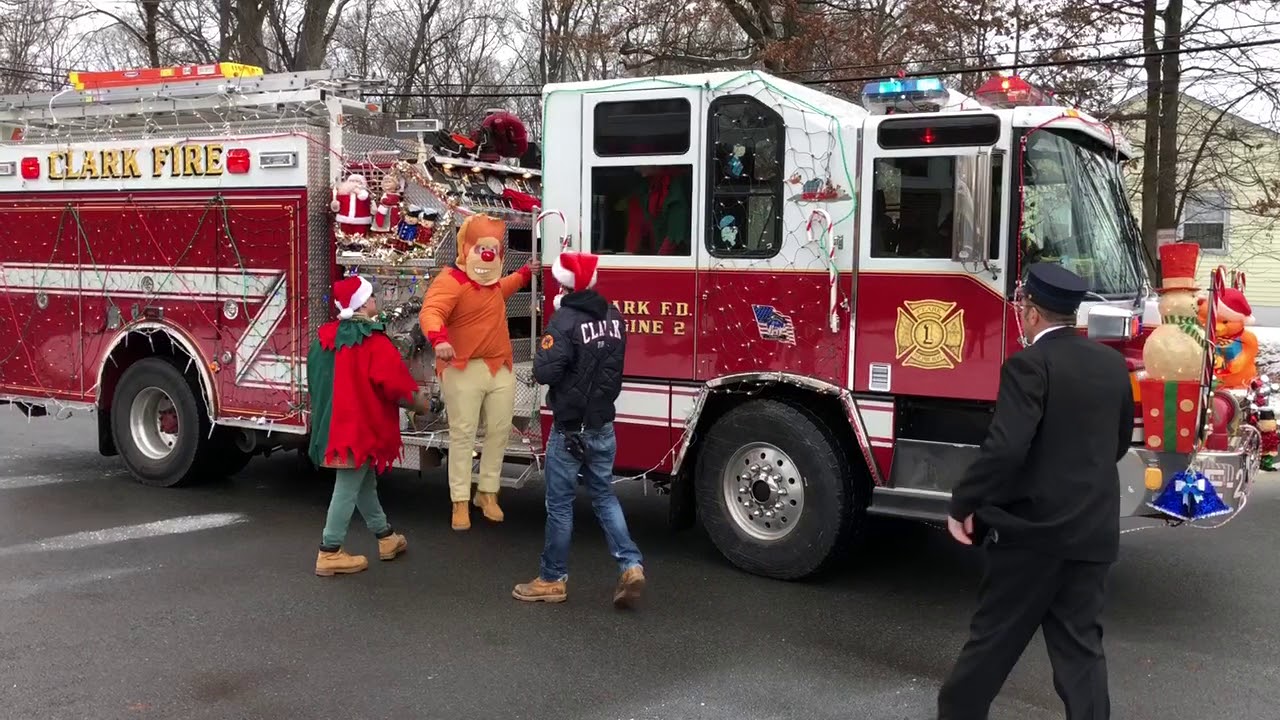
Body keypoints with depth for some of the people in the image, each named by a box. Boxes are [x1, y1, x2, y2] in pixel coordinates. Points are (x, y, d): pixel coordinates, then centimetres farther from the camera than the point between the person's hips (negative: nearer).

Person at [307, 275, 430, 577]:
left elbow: (318, 380, 17)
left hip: (334, 422, 9)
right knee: (348, 488, -3)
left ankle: (386, 537, 32)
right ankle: (329, 553, 0)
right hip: (360, 426, -9)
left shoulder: (325, 336, 6)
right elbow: (397, 385, -14)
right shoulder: (373, 343, -18)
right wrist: (420, 403, 4)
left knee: (364, 482, 19)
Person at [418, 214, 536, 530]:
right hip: (464, 369, -8)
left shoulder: (490, 281, 15)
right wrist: (439, 339, -51)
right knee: (463, 434, -6)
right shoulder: (451, 281, -15)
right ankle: (460, 501, 0)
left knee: (499, 431, 9)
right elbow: (430, 313, -32)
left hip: (500, 369, 8)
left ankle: (487, 492, 22)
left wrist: (523, 274, 46)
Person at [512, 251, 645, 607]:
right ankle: (631, 566, 4)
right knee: (604, 496, 16)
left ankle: (553, 580, 15)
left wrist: (543, 354, -6)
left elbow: (545, 372, -24)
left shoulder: (566, 320, -19)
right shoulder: (613, 315, 5)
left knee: (560, 504, 5)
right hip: (604, 427, 7)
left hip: (570, 429, -6)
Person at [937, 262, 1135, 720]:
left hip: (1032, 527, -6)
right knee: (1080, 643, 11)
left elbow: (1005, 447, -24)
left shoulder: (1030, 364, -15)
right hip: (1095, 530, 6)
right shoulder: (1112, 364, 7)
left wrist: (962, 505, -14)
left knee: (994, 636, 8)